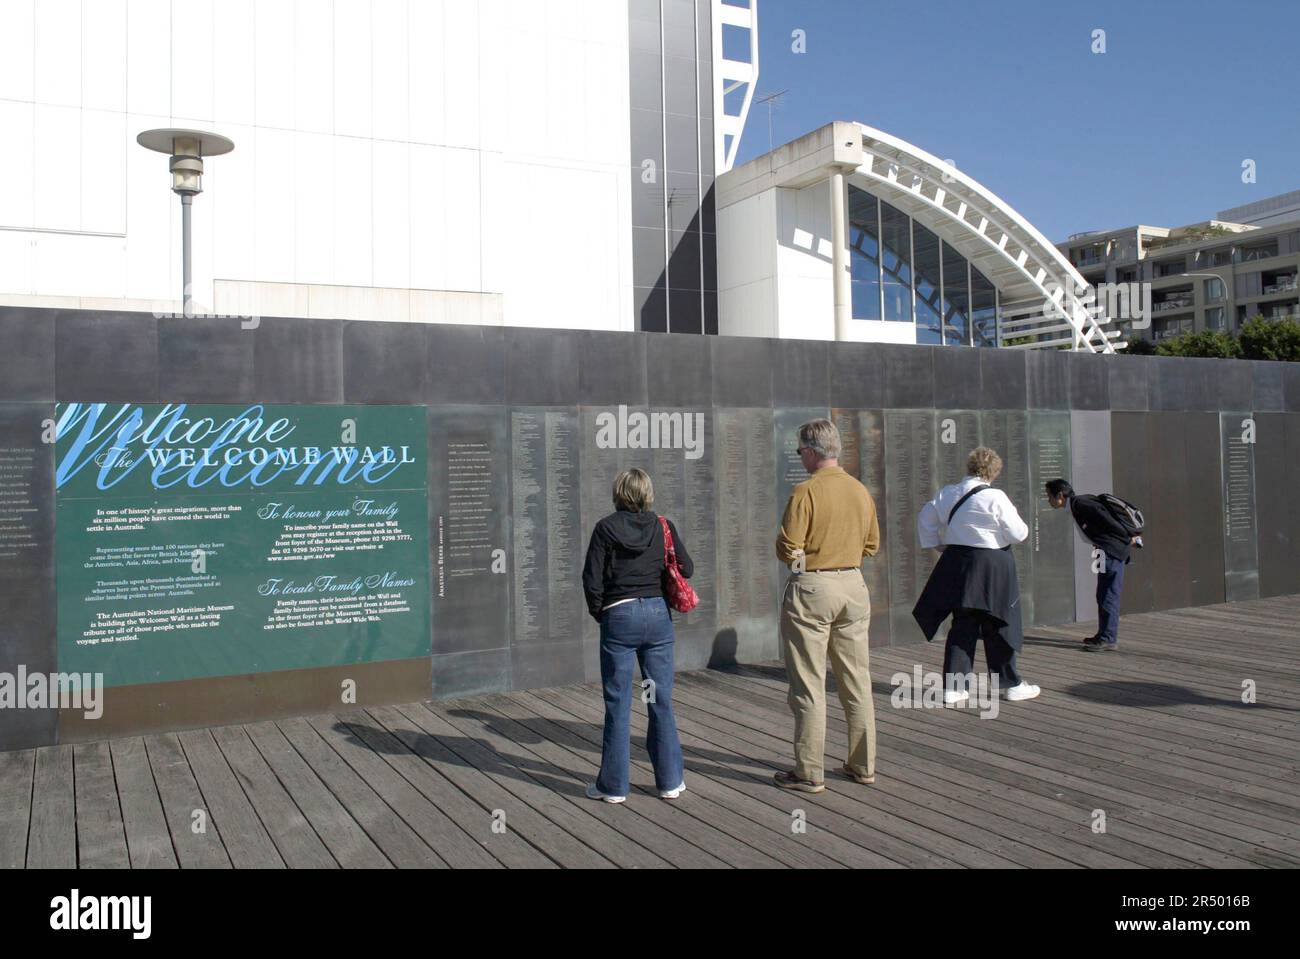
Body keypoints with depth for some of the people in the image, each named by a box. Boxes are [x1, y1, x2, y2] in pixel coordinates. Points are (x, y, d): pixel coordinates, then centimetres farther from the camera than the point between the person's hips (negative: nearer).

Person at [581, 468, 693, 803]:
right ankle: (670, 781, 17)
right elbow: (687, 569, 3)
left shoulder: (606, 528, -6)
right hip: (658, 614, 3)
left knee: (618, 704, 5)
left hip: (618, 616, -2)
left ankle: (613, 785, 13)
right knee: (661, 702, 10)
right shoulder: (664, 527, 1)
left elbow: (592, 578, -8)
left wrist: (598, 612, 7)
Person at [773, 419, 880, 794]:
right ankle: (863, 765, 23)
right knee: (857, 681, 14)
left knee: (809, 686, 1)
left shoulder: (806, 492, -15)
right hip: (854, 585, 6)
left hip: (811, 589, -6)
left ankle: (809, 773, 7)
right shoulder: (861, 491, 5)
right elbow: (872, 544, 13)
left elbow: (787, 549, -15)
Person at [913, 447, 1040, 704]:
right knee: (997, 627, 9)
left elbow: (926, 519, 13)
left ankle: (953, 687, 9)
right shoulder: (995, 498, -15)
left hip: (957, 565, 5)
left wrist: (939, 546, 19)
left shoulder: (946, 494, 3)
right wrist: (1014, 514, 8)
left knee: (962, 626, 11)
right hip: (991, 567, -5)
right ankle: (1011, 684, 22)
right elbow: (1018, 534, -10)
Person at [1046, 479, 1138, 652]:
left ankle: (1108, 639, -1)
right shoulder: (1077, 505, 12)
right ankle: (1104, 635, 23)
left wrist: (1128, 540, -10)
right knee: (1104, 596, 15)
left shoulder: (1080, 504, -18)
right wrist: (1127, 539, 15)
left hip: (1113, 552, -10)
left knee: (1108, 596, -6)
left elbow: (1109, 521, -20)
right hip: (1108, 553, 10)